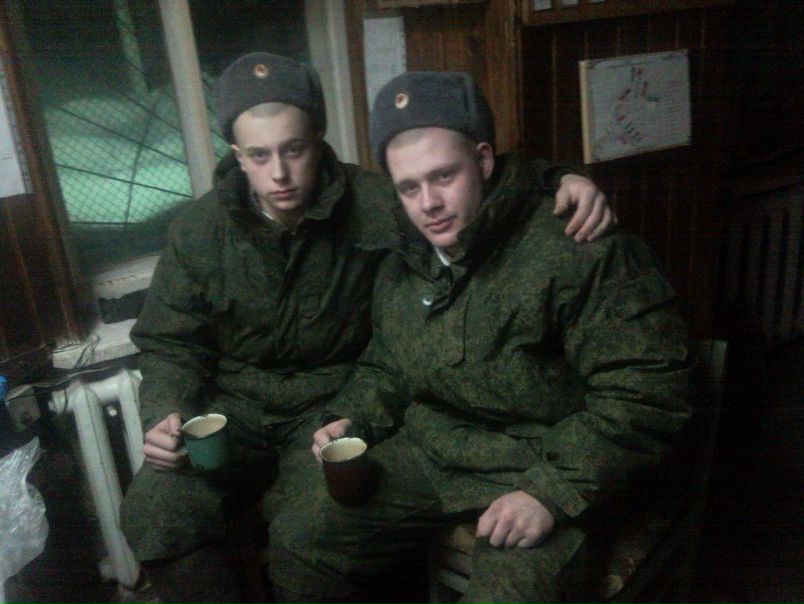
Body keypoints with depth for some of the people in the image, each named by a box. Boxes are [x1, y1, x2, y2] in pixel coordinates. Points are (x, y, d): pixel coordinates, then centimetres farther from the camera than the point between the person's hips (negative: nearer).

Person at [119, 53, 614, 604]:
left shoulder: (374, 204, -12)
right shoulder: (198, 232, -5)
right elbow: (171, 344, 3)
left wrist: (559, 180, -26)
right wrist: (166, 413, -16)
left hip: (333, 404, -2)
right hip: (234, 405, 3)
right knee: (155, 511, -21)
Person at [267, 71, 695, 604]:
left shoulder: (580, 249, -19)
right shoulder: (404, 260, 5)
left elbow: (649, 391, -20)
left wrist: (553, 493, -25)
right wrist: (351, 420, 1)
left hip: (547, 464, -5)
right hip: (428, 451, 6)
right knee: (296, 543, -1)